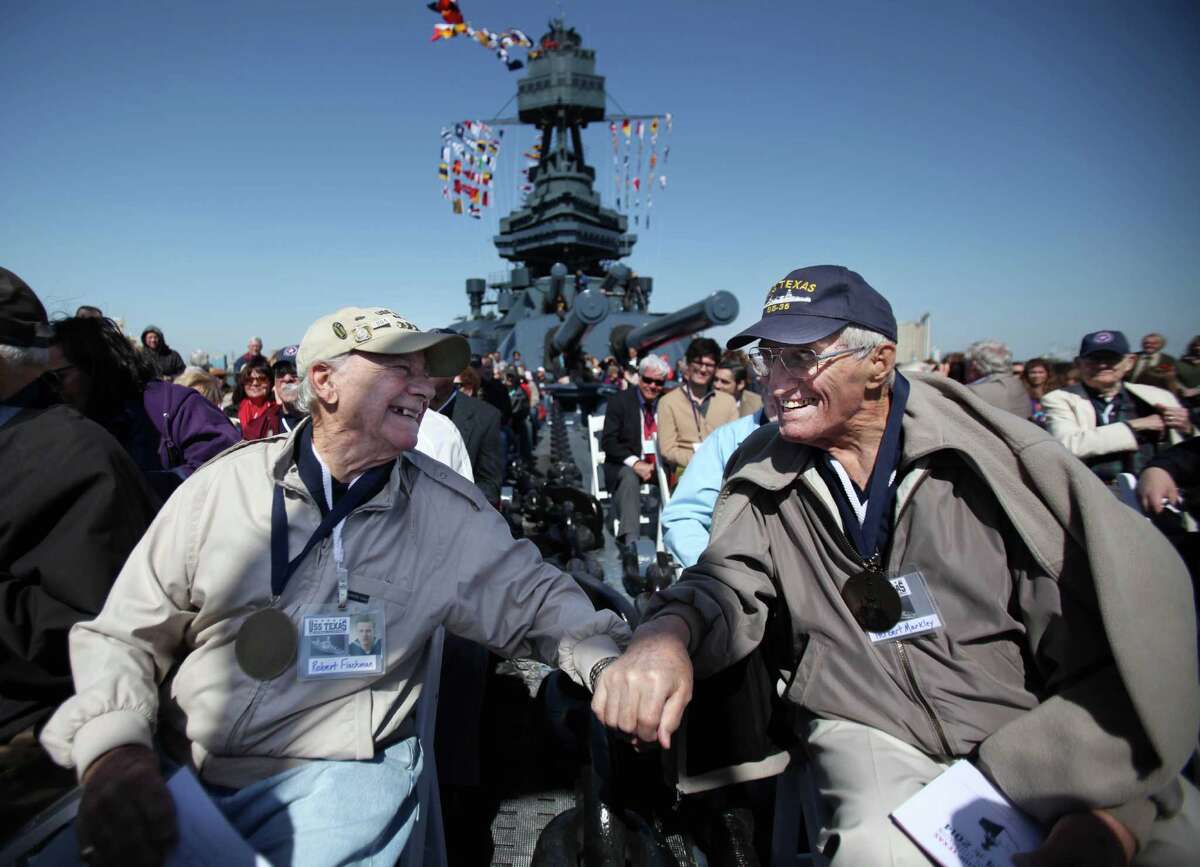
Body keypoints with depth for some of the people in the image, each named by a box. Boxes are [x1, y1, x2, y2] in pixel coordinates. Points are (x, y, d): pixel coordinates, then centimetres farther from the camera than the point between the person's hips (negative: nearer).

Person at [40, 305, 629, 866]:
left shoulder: (450, 511, -6)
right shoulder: (225, 483, -4)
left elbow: (532, 596, 1)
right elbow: (122, 636, 1)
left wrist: (609, 660, -15)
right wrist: (112, 753, -16)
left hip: (334, 772, -1)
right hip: (174, 773, 2)